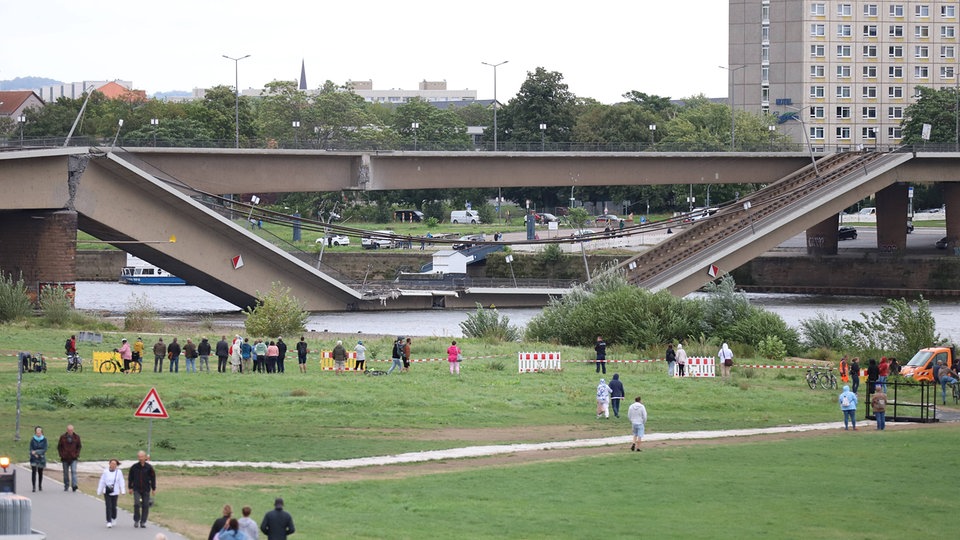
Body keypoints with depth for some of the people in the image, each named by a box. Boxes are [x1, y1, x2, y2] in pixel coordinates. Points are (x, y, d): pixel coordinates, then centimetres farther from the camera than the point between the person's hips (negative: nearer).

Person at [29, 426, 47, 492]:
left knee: (40, 473, 10)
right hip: (34, 459, -1)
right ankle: (34, 487, -14)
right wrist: (35, 454, -19)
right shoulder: (33, 440, 0)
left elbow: (44, 449, -8)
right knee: (33, 472, -13)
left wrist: (36, 452, -17)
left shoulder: (44, 440, 0)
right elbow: (31, 450, -3)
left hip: (41, 459, 1)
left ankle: (40, 486, 27)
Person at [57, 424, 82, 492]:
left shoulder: (76, 437, 1)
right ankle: (66, 486, 20)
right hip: (65, 458, 1)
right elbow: (59, 447, 8)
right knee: (66, 473, 9)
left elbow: (79, 446, 11)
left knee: (73, 471, -15)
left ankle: (74, 485, -21)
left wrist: (77, 454, 0)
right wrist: (61, 454, -1)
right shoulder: (63, 437, -1)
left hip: (73, 458, -1)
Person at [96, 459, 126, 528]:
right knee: (108, 507, -7)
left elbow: (121, 482, -1)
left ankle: (114, 519, 35)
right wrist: (99, 491, 8)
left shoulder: (118, 472, -1)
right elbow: (102, 482, 5)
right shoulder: (105, 472, 0)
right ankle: (109, 522, -6)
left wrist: (123, 491, -10)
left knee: (113, 506, 9)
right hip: (107, 492, 0)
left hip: (115, 492, 0)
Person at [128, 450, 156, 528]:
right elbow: (130, 477, 8)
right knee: (137, 504, -14)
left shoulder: (149, 467, -2)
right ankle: (136, 520, 3)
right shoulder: (134, 467, -1)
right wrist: (130, 487, 6)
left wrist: (154, 489, 3)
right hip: (137, 489, -1)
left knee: (145, 506, 2)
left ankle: (143, 522, 12)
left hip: (146, 490, 1)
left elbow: (153, 478, 4)